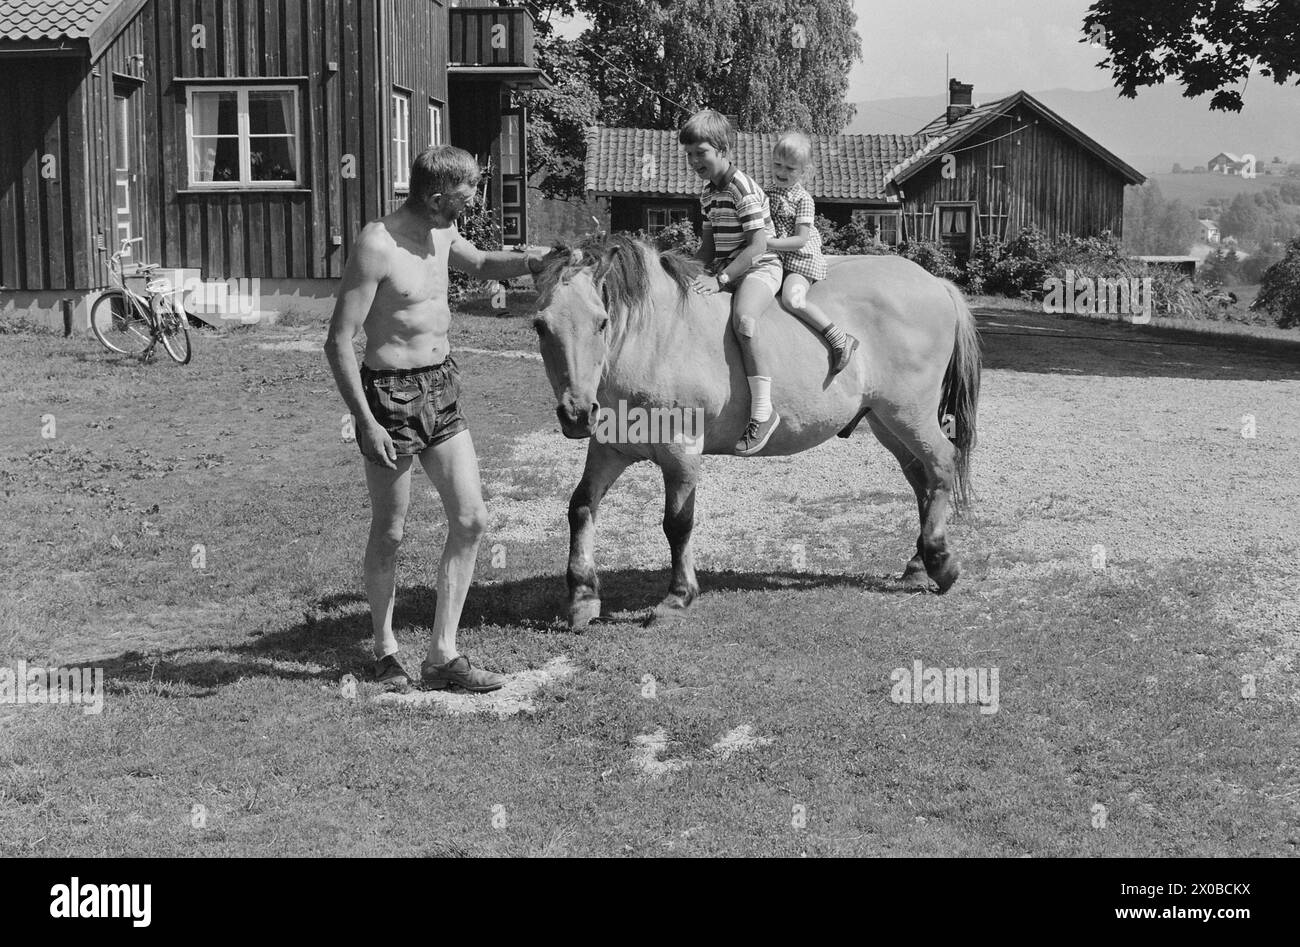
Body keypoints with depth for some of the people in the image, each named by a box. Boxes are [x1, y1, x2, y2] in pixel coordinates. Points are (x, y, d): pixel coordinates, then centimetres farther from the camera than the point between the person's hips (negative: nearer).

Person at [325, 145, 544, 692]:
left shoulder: (441, 232, 6)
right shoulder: (376, 247, -18)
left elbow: (481, 265, 29)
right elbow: (339, 342, -18)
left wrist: (531, 263, 10)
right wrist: (366, 423, -22)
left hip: (442, 385, 7)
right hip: (390, 393, -7)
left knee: (471, 519, 1)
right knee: (389, 534, 5)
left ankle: (443, 656, 7)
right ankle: (385, 650, 25)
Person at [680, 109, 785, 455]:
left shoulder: (744, 190, -15)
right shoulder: (708, 194, 12)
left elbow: (757, 246, -20)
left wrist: (720, 279, -25)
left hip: (759, 268, -9)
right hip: (724, 268, 10)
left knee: (742, 320, -34)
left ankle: (762, 413, -35)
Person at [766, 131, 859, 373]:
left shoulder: (803, 199, -7)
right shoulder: (768, 194, 12)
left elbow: (800, 240, -15)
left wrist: (767, 243, -19)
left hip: (802, 260, -8)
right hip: (776, 262, 8)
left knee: (792, 298, -30)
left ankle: (840, 340, -25)